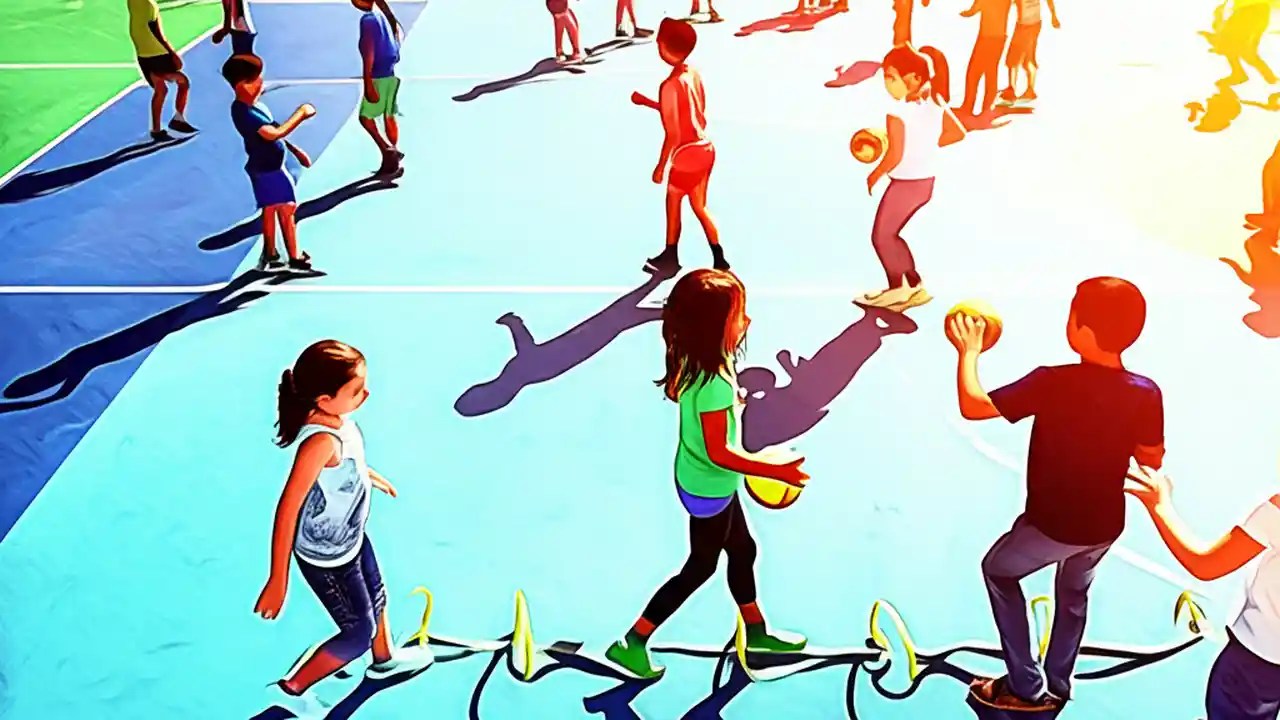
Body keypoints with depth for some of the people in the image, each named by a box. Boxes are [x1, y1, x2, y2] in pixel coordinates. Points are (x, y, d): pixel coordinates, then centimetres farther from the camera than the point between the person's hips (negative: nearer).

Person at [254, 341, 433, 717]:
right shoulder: (321, 441, -41)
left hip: (351, 537, 8)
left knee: (376, 598, 30)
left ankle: (385, 659, 59)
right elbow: (287, 510, -38)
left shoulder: (333, 415, -15)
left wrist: (368, 474, 26)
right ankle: (291, 689, 33)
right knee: (359, 632, 12)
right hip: (327, 557, -8)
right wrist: (278, 581, -34)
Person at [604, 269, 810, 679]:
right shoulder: (714, 383, -35)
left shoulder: (694, 361, -9)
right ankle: (632, 644, 21)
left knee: (743, 550, 24)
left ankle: (756, 631, 45)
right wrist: (777, 471, -26)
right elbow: (718, 453, -31)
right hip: (709, 489, -9)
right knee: (701, 568, 10)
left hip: (712, 484, 9)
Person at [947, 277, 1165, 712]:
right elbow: (1152, 460, 1)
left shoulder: (1053, 383, -28)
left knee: (998, 571, 23)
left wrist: (968, 352, -8)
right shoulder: (1146, 394, -15)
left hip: (1051, 525, -4)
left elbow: (972, 406, -22)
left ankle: (1026, 688, 24)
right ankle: (1057, 687, 46)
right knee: (1074, 593, 31)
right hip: (1105, 526, 5)